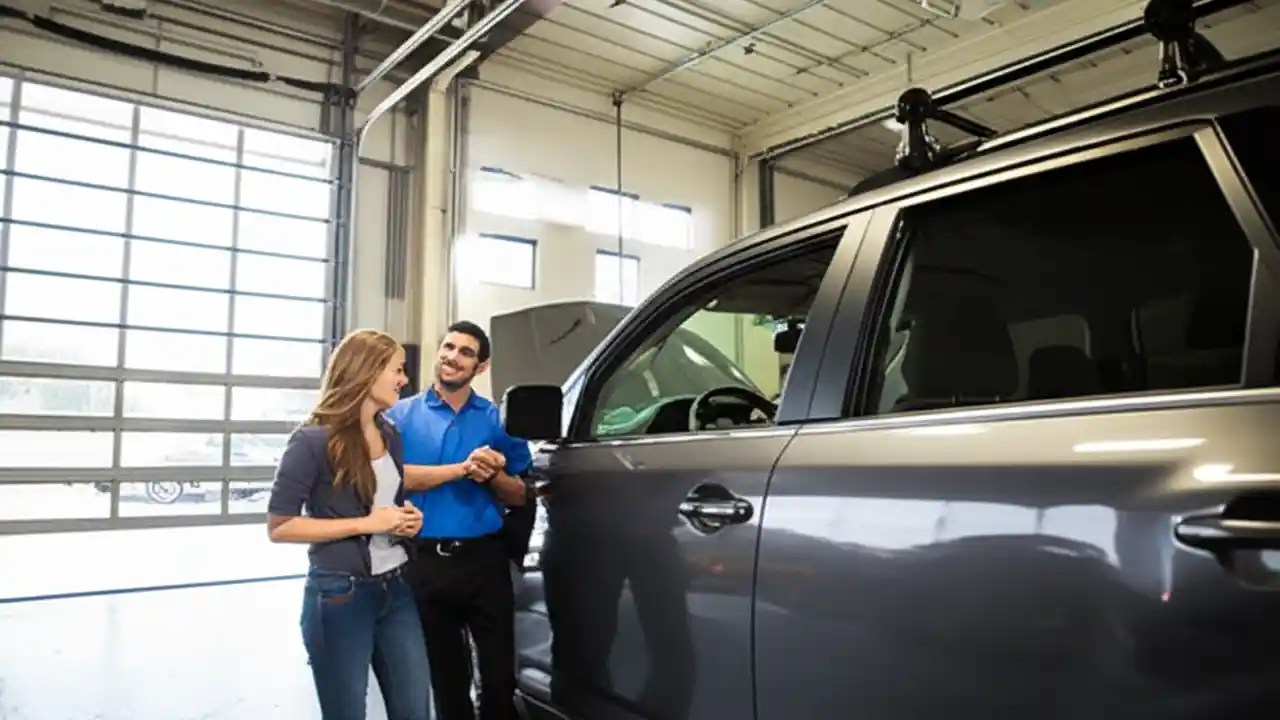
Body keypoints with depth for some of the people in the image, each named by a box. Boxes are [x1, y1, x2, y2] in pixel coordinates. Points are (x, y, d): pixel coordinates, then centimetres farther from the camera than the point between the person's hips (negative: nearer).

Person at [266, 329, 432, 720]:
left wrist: (408, 519, 1)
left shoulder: (391, 435, 8)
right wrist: (365, 524, -18)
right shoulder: (314, 439, -13)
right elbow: (279, 527, -14)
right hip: (339, 596, -6)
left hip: (396, 590, 6)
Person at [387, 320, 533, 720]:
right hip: (425, 561, 0)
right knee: (446, 675, 15)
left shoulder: (497, 419, 4)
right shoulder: (401, 414, 4)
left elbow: (521, 496, 6)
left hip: (485, 559, 0)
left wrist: (492, 476, -14)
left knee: (499, 672, 5)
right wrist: (463, 468, -16)